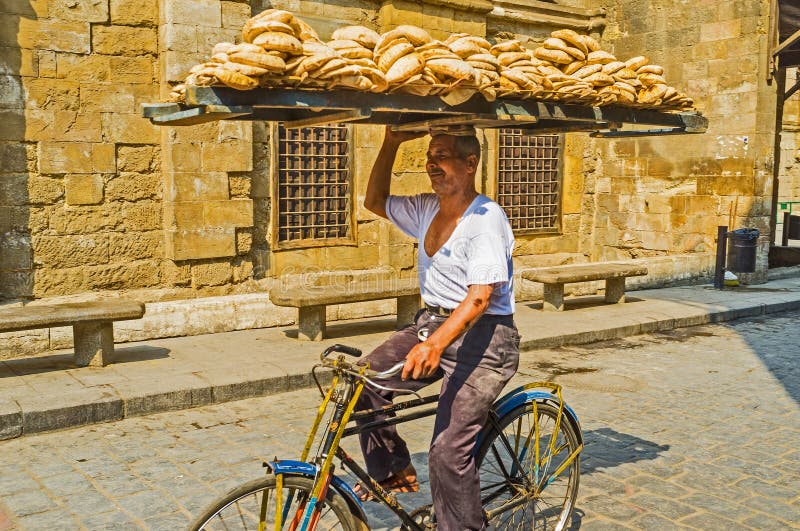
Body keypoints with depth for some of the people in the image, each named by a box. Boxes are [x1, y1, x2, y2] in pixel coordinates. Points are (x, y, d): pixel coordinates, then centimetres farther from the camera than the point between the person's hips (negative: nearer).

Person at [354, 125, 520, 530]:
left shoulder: (487, 217, -16)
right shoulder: (428, 209, 8)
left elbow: (479, 297, -26)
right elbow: (375, 202, 22)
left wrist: (435, 343, -40)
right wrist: (390, 144, 11)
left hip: (482, 336, -8)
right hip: (431, 324, 8)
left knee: (448, 450, -15)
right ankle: (394, 471, 8)